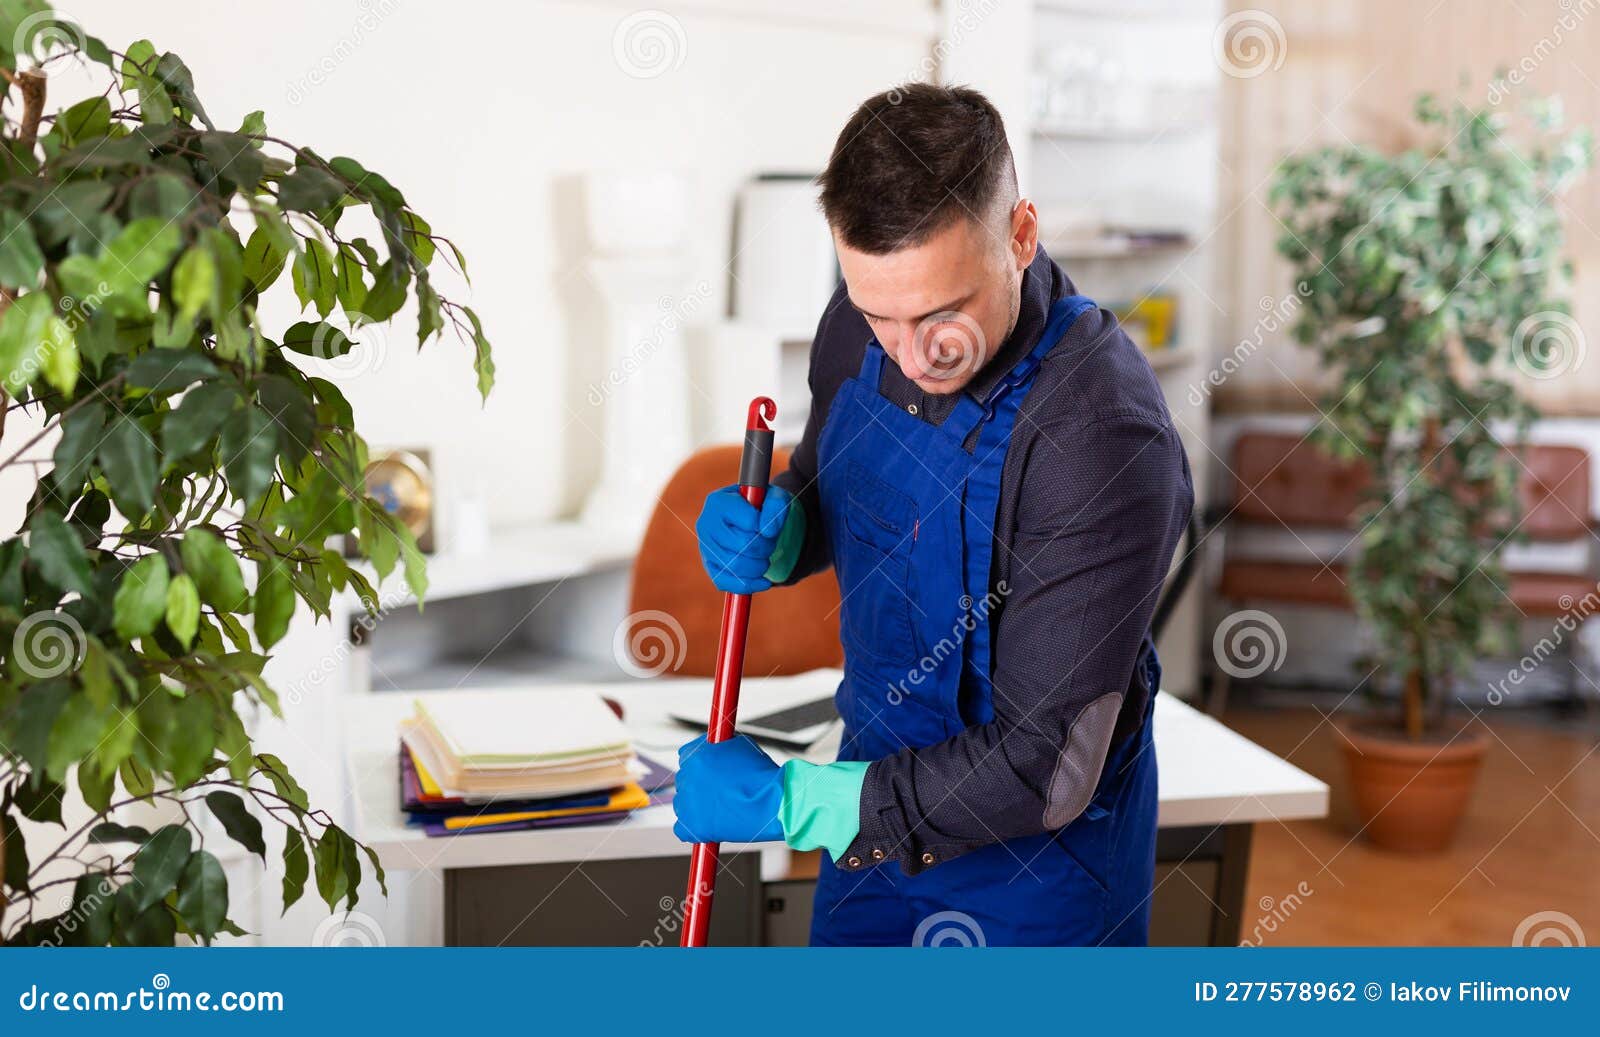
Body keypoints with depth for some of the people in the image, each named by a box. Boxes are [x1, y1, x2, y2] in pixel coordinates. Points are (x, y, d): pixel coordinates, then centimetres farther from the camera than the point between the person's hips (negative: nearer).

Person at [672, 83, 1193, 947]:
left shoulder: (1106, 438, -32)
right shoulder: (860, 326, -11)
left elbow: (1045, 770, -29)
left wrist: (790, 802, -26)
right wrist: (771, 534, -13)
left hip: (1036, 846, -6)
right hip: (879, 787, 7)